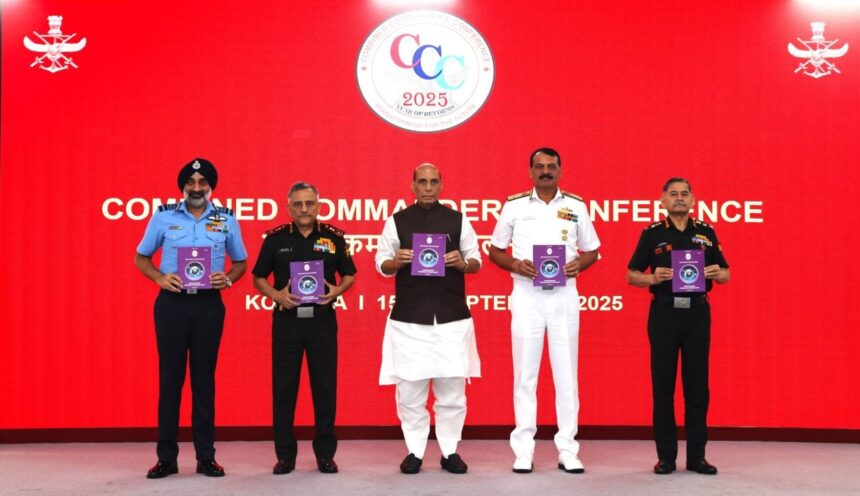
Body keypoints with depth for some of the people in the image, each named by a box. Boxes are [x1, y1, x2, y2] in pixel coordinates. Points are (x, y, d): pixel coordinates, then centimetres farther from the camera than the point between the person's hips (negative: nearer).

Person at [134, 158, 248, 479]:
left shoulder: (226, 220, 5)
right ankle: (166, 457, 11)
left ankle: (206, 457, 13)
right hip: (172, 303, 0)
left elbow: (240, 262, 15)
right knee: (170, 377, 3)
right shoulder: (163, 217, 2)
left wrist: (228, 278, -7)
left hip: (208, 305, 1)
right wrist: (159, 278, -8)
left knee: (204, 378, 5)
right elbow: (141, 257, 11)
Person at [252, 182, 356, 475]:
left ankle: (325, 453, 15)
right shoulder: (275, 238, 3)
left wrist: (337, 290, -8)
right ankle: (285, 454, 13)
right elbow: (259, 277, 7)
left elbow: (349, 274, 12)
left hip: (322, 319, 0)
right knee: (283, 387, 2)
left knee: (325, 385, 4)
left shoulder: (334, 237, 4)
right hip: (286, 320, 0)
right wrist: (276, 295, -11)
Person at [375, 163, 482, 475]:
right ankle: (414, 451, 15)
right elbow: (381, 264, 7)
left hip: (452, 317, 1)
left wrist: (463, 263, -13)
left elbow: (477, 261, 9)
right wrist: (396, 262, -14)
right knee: (409, 389, 3)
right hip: (409, 318, 0)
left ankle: (450, 451, 16)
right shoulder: (396, 221, 6)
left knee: (452, 389, 4)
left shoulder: (458, 220, 7)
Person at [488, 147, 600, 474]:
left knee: (566, 371, 3)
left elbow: (592, 251, 13)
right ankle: (523, 449, 9)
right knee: (525, 371, 2)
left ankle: (567, 449, 10)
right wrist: (515, 265, -12)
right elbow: (495, 251, 8)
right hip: (527, 295, -1)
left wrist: (578, 264, -9)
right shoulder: (514, 206, 3)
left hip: (564, 296, 1)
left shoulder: (576, 207, 6)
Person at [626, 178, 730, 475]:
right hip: (664, 313, -1)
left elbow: (725, 275, 12)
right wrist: (653, 277, -17)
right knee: (663, 385, 2)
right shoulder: (652, 233, 3)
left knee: (697, 385, 4)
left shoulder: (706, 233, 8)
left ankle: (697, 456, 12)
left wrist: (717, 273, -11)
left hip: (697, 313, 2)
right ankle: (666, 456, 10)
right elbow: (632, 276, 3)